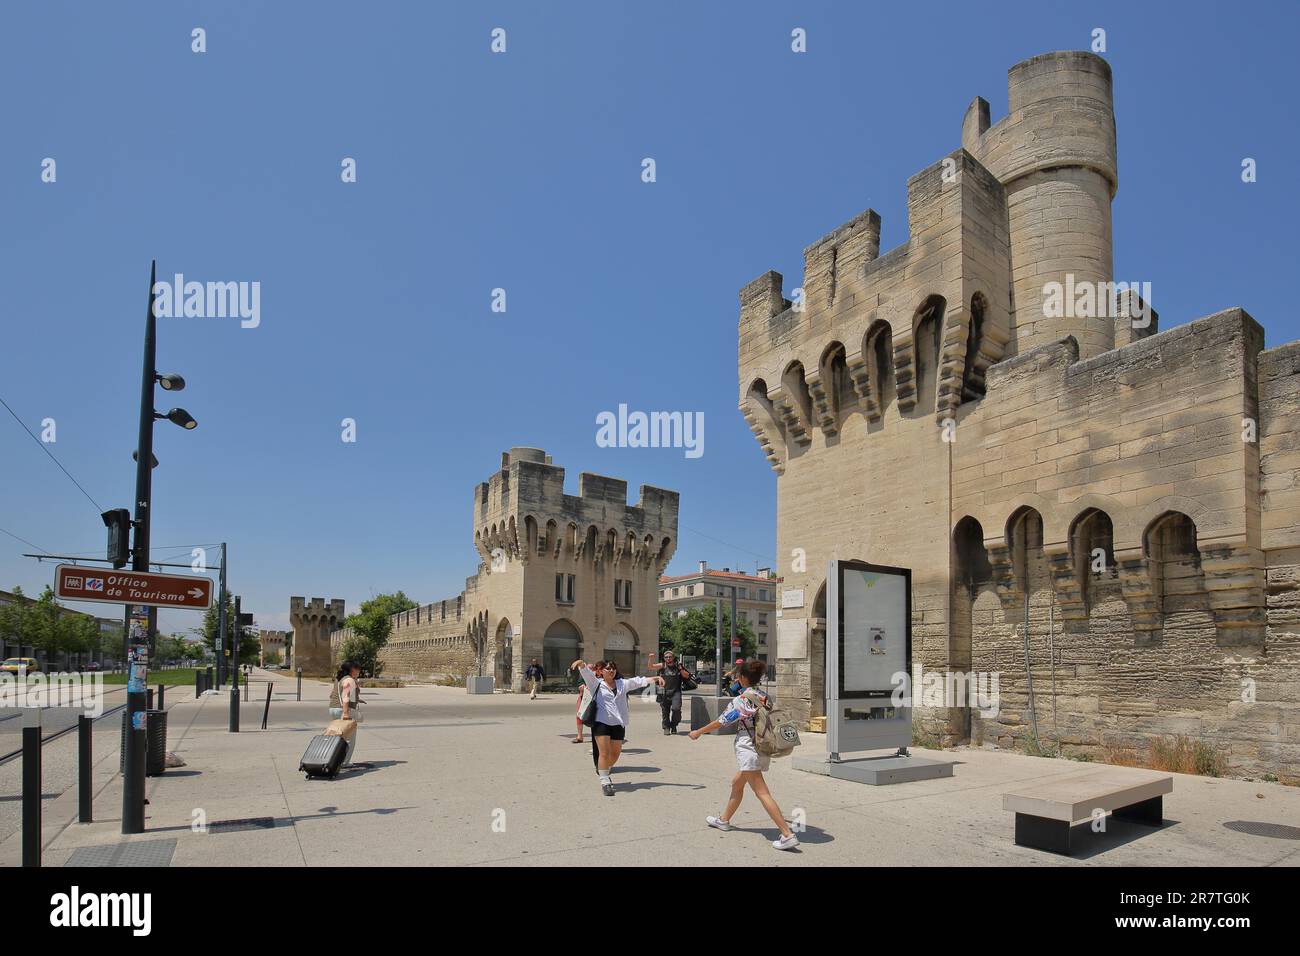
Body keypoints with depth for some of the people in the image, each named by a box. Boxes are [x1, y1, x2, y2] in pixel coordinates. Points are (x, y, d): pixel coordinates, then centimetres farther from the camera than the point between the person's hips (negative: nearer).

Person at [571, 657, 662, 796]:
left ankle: (603, 771, 36)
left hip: (619, 724, 4)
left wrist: (655, 679, -4)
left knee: (615, 753, 10)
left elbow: (639, 681, 8)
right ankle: (605, 782, -1)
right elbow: (587, 673, -14)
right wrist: (581, 663, -35)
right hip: (601, 723, -4)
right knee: (604, 753, -10)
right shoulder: (597, 684, 2)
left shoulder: (622, 684, 13)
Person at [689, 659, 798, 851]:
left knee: (762, 793, -9)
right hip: (764, 749, 9)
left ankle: (788, 835, -15)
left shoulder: (742, 699, -15)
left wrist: (698, 732, 3)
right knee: (737, 783, 24)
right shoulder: (764, 697, 6)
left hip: (748, 748, -9)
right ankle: (724, 820, 40)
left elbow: (721, 722, -8)